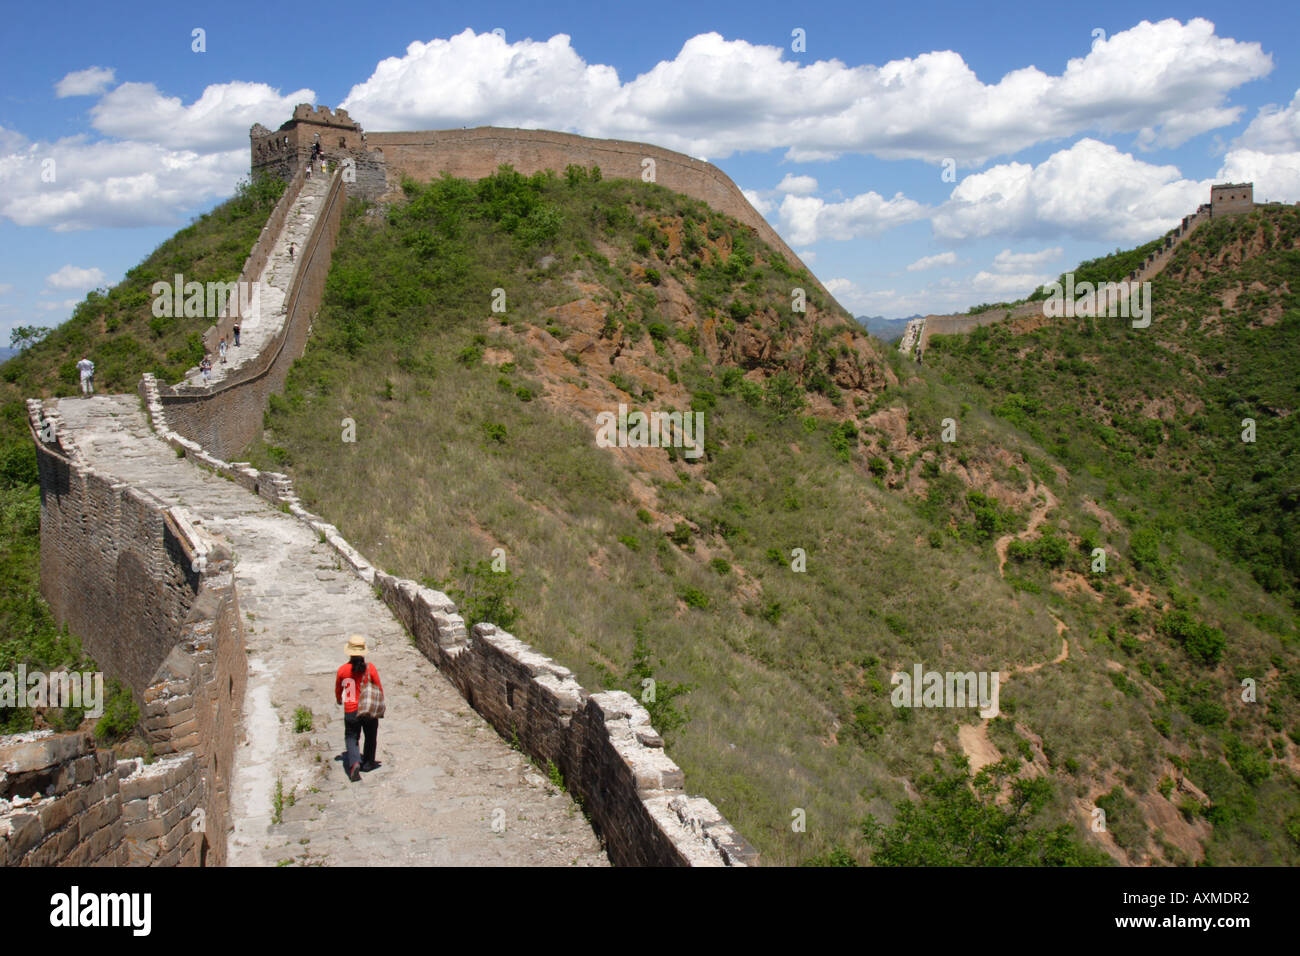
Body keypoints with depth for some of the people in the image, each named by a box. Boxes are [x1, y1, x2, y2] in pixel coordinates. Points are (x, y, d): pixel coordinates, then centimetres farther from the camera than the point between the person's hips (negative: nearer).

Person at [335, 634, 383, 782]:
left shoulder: (342, 670, -10)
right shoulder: (370, 668, -13)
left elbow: (338, 689, 6)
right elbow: (379, 688, -3)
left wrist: (339, 700, 29)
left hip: (350, 712, 0)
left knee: (351, 738, 12)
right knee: (371, 737, 21)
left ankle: (354, 762, -11)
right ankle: (368, 763, 33)